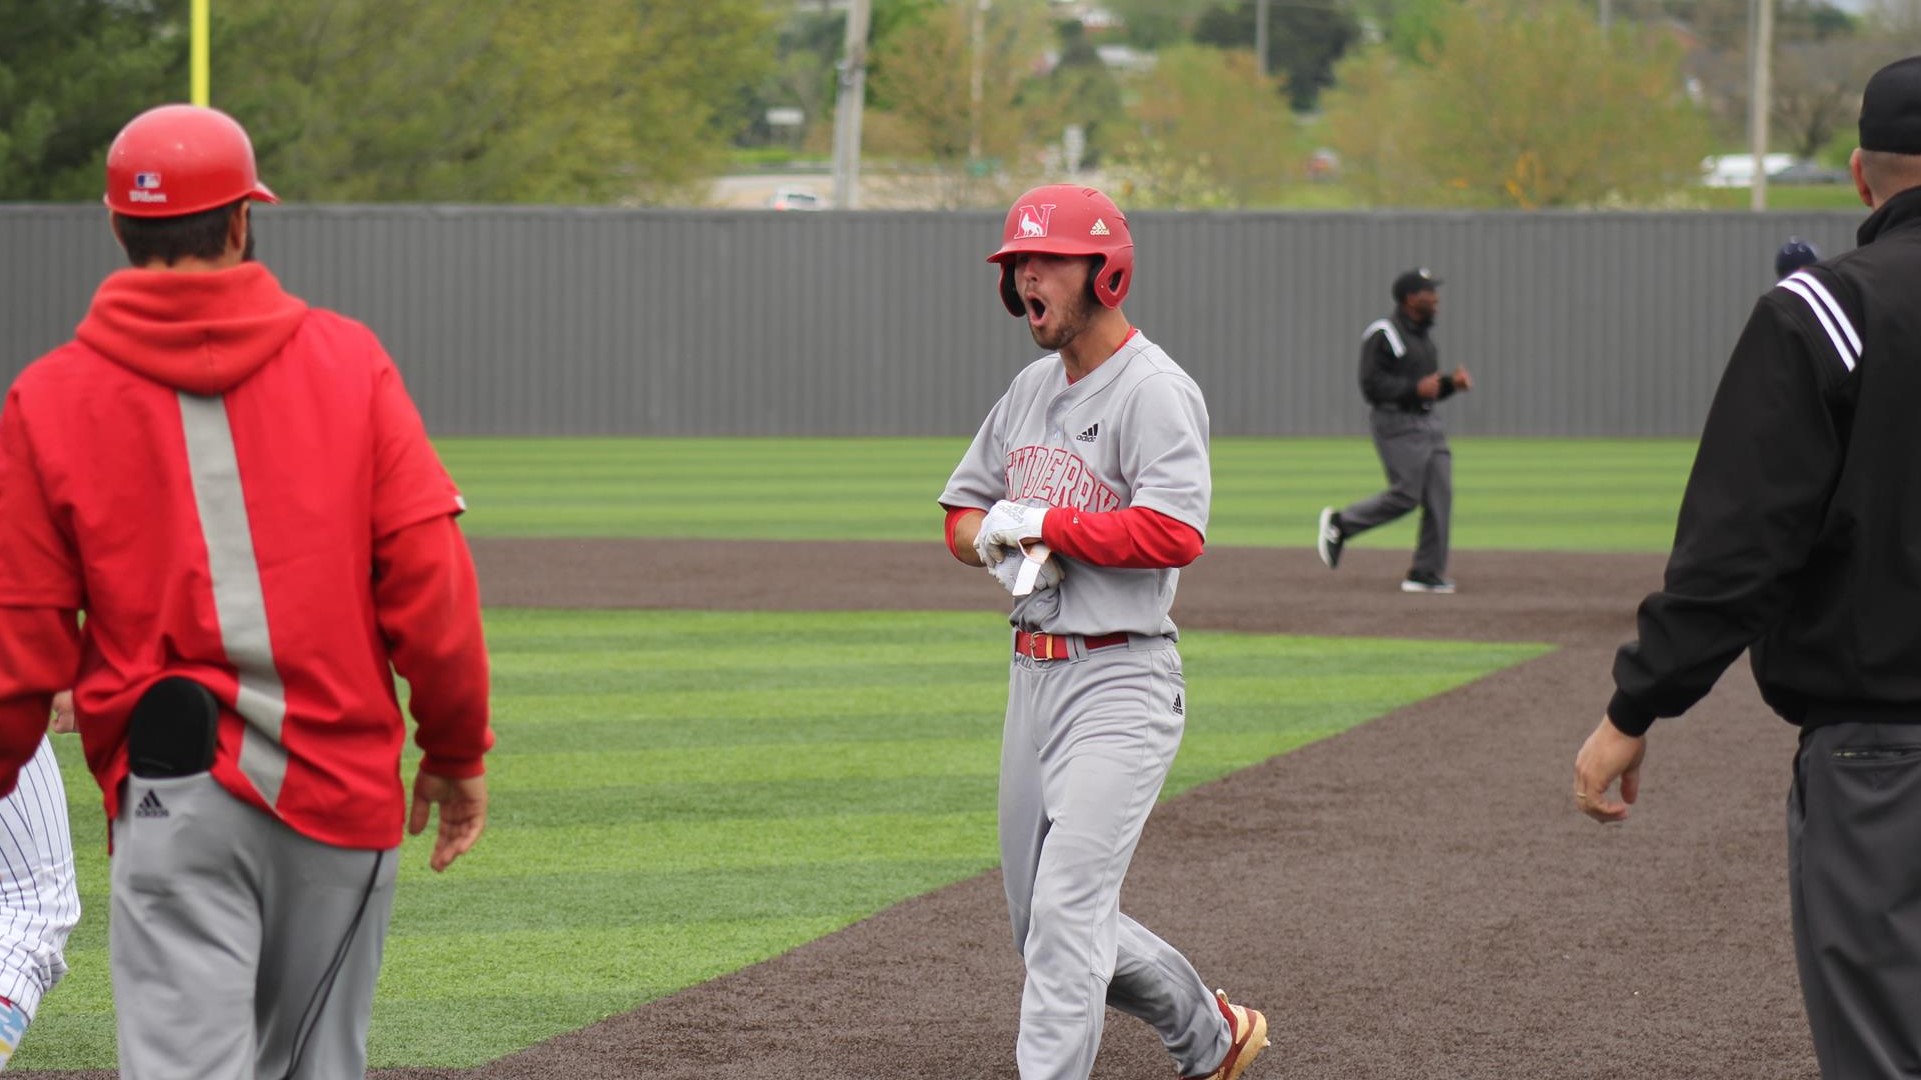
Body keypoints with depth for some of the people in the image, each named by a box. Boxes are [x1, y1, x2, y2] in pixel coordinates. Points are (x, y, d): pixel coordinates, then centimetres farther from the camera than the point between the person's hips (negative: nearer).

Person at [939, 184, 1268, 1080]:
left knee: (1067, 908, -16)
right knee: (1041, 920, 15)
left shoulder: (1156, 392, -13)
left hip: (1118, 682, -9)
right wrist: (998, 544, -4)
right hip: (1033, 674, 9)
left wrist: (1041, 521, -18)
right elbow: (963, 512, 20)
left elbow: (1175, 533, -26)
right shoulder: (1032, 389, 13)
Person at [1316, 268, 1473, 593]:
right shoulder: (1383, 334, -11)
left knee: (1439, 496, 0)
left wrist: (1452, 383, 6)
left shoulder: (1423, 336, 18)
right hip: (1396, 423, -9)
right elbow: (1372, 384, -17)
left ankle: (1426, 574, 3)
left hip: (1427, 422, 9)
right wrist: (1415, 388, -24)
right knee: (1406, 495, -13)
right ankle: (1340, 523, 7)